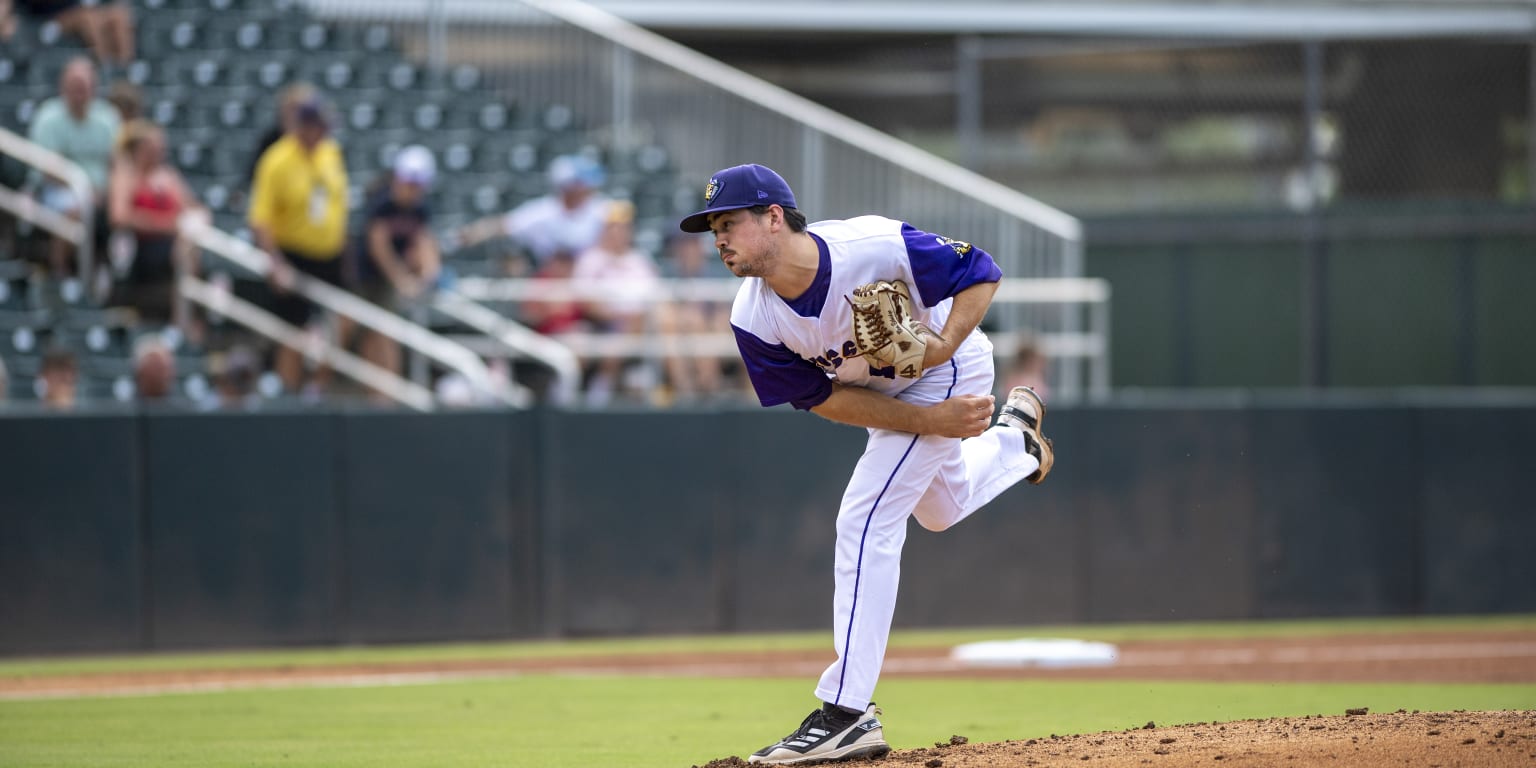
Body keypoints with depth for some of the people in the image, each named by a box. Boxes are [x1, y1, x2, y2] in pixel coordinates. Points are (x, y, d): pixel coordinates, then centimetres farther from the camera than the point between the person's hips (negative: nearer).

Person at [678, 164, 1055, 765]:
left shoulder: (877, 246, -36)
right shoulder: (755, 320, -22)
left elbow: (981, 273, -22)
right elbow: (822, 398, -17)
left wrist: (944, 344, -37)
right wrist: (932, 421, -25)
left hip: (950, 372, -6)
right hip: (887, 395, 7)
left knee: (866, 520, -17)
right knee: (942, 508, 27)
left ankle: (846, 714, -16)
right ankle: (1015, 434, 57)